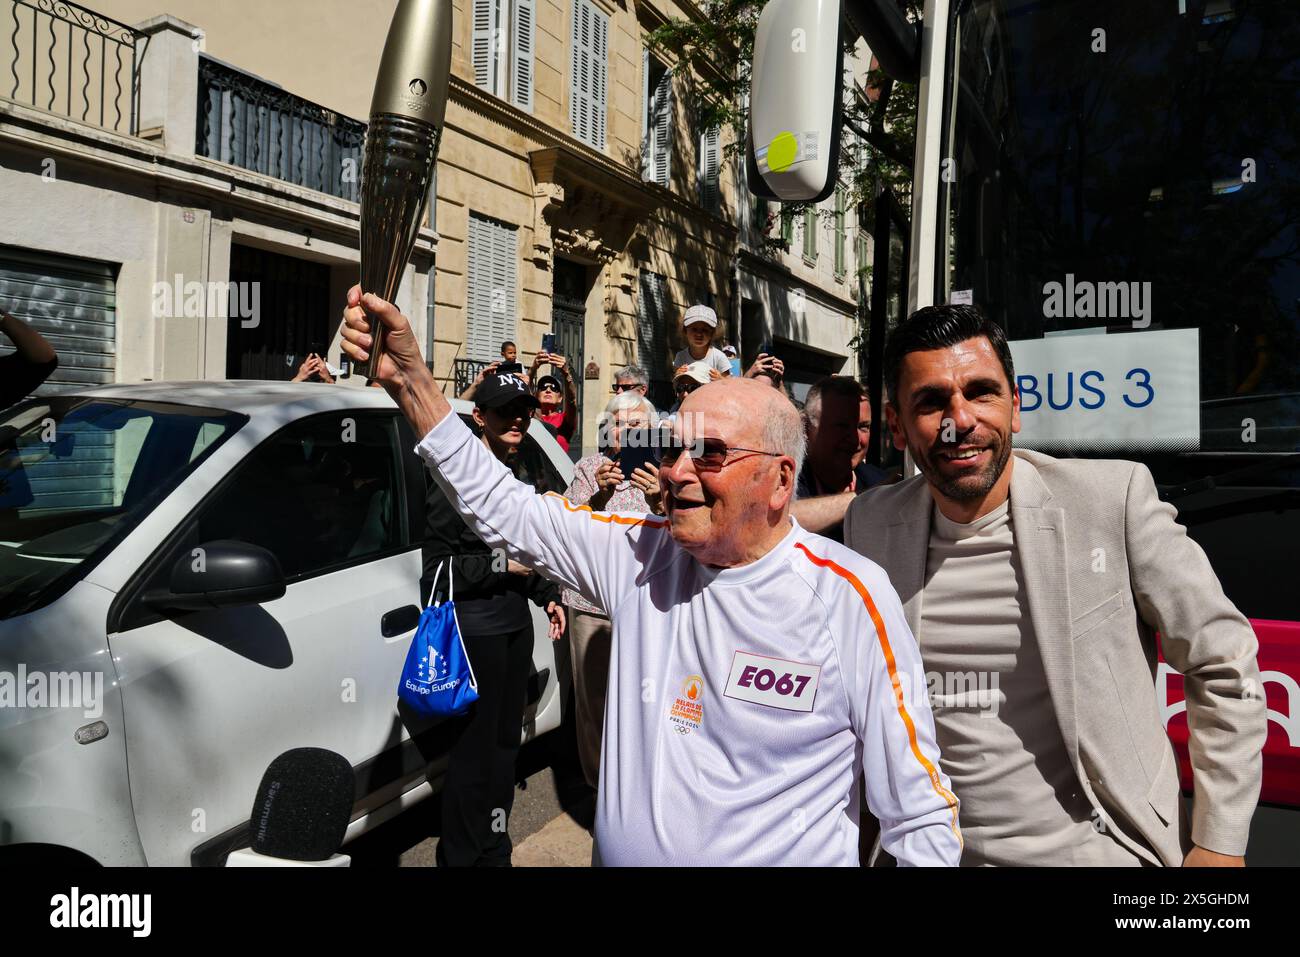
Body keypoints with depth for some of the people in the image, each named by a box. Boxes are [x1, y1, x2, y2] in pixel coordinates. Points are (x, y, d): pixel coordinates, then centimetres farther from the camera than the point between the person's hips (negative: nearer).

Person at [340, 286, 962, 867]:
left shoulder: (849, 592, -17)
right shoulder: (640, 553, -5)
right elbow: (501, 507, -1)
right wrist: (409, 378, -9)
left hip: (788, 853, -3)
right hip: (620, 851, 4)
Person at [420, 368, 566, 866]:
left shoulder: (520, 474, 11)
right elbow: (438, 563, -14)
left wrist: (548, 596, 17)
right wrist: (501, 565, -17)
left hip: (515, 620, 8)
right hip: (475, 625, -8)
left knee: (505, 741, 17)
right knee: (475, 747, 0)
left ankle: (493, 850, 33)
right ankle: (460, 856, 19)